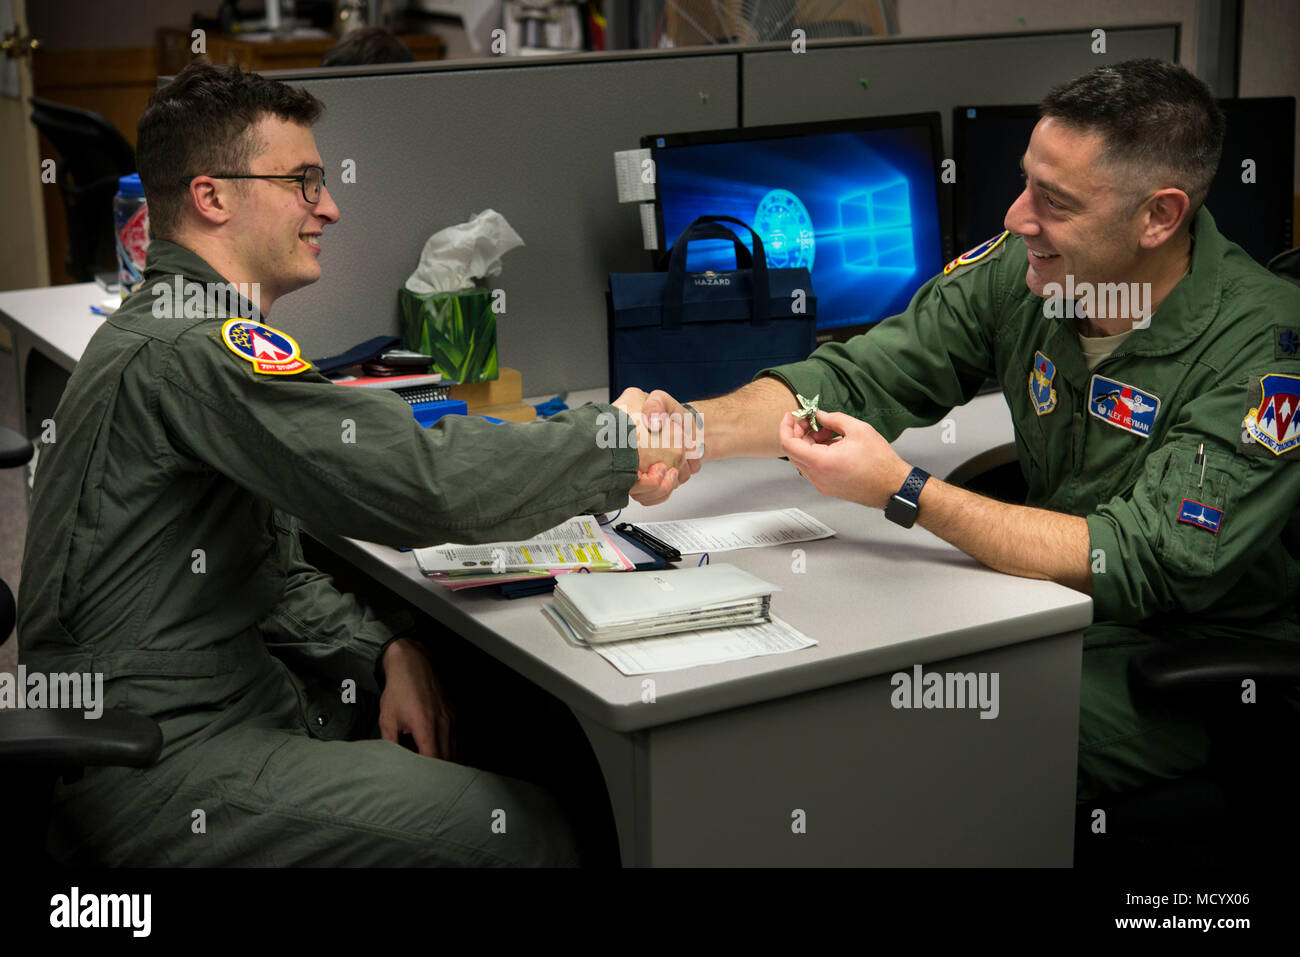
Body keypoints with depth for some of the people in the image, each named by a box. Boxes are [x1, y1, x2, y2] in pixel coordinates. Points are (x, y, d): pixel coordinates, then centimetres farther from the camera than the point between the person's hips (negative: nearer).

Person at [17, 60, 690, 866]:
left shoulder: (187, 332, 16)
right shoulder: (193, 348, -20)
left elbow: (275, 575, 16)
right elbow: (423, 480, -27)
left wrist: (389, 648, 0)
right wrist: (621, 446, -14)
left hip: (230, 693, 11)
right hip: (162, 762, -11)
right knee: (528, 830, -18)